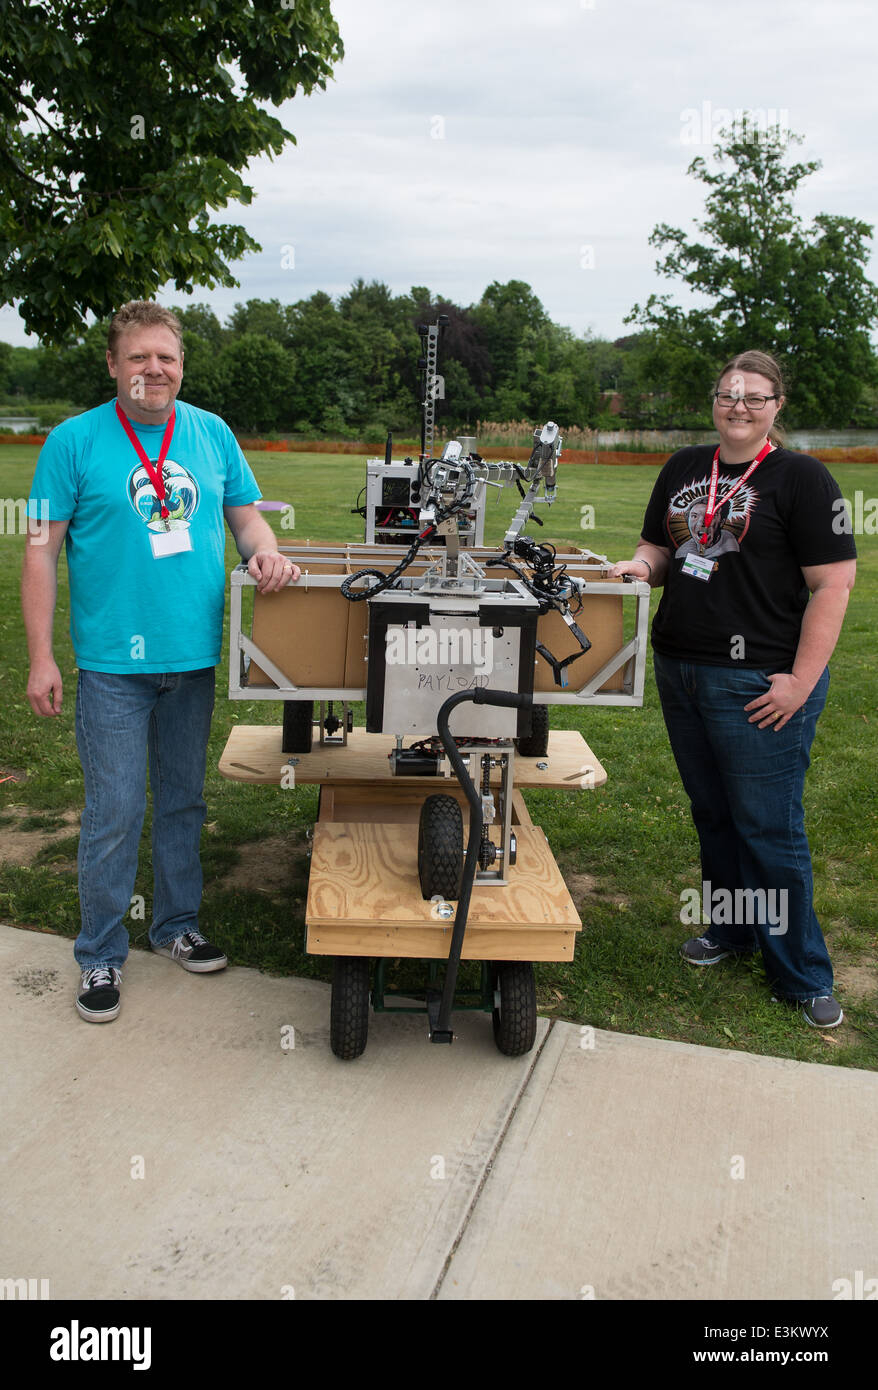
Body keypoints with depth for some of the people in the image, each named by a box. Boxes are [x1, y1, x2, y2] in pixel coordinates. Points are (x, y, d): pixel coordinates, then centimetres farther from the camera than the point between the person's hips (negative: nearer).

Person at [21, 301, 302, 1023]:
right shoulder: (75, 441, -3)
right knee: (115, 812, 0)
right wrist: (41, 657, -8)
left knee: (184, 802, 15)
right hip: (113, 664, -4)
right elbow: (42, 549, -3)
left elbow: (246, 514, 15)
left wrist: (266, 553, -9)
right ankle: (101, 954, 17)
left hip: (194, 657, 4)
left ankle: (177, 925, 33)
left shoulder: (212, 434, 8)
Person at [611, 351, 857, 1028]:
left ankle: (803, 976, 16)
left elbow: (832, 583, -11)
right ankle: (731, 929, 37)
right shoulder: (684, 468, 12)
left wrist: (801, 681, -16)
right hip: (681, 670, 6)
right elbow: (659, 546, 21)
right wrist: (642, 564, -4)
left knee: (769, 827, -1)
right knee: (713, 814, 18)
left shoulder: (801, 477, -6)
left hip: (759, 682, -6)